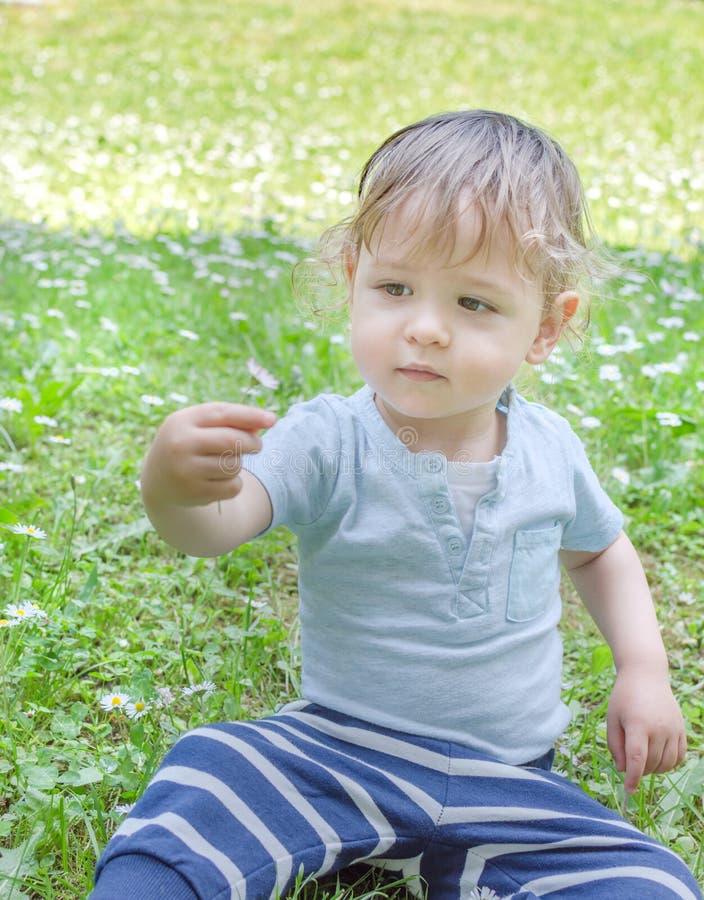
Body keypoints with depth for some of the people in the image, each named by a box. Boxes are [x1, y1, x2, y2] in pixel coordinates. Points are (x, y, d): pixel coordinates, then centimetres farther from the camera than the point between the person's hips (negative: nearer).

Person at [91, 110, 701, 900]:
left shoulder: (548, 447, -3)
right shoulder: (329, 444, -15)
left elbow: (599, 550, 18)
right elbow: (216, 525, -34)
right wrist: (172, 486, -56)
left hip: (507, 787, 3)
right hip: (335, 754, -3)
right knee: (209, 777, -27)